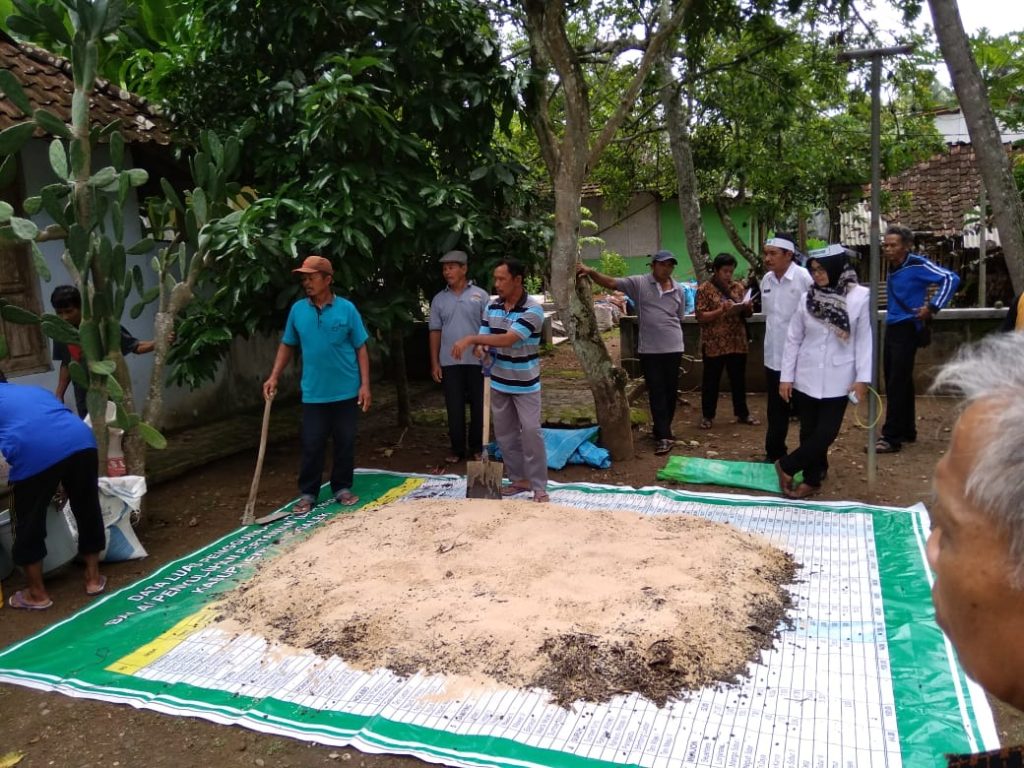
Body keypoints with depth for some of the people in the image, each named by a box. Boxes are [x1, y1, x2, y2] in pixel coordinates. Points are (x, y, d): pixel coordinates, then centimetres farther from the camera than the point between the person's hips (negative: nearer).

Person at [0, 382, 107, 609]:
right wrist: (64, 484, 46)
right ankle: (93, 577, 36)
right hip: (81, 441, 5)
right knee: (87, 510, 23)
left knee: (28, 524, 16)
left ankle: (37, 593, 29)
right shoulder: (37, 390, 38)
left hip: (32, 452, -5)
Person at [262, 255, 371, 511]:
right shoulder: (297, 310, 2)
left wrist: (365, 385, -7)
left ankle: (342, 488, 23)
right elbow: (287, 345, 12)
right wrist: (274, 377, 3)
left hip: (346, 391, -1)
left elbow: (361, 349, -2)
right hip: (313, 393, 1)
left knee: (345, 443, 8)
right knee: (311, 445, 4)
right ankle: (308, 493, 16)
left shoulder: (347, 309, -5)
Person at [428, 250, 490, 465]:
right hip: (449, 362, 2)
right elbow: (435, 332, 8)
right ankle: (457, 449, 17)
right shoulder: (439, 299, 7)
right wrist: (434, 362, 4)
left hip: (477, 360, -1)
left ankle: (477, 447, 20)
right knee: (454, 408, 6)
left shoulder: (480, 295, 0)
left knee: (478, 406, 7)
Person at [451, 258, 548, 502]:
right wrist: (479, 347, -24)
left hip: (525, 384, -6)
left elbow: (507, 339, -27)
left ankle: (539, 486, 3)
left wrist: (471, 339, -27)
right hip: (498, 383, 6)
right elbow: (483, 339, 1)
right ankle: (519, 479, 24)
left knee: (531, 432, -5)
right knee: (505, 434, 11)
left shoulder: (533, 310, -17)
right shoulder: (492, 308, 3)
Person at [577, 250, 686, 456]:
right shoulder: (639, 283, -4)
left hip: (674, 349, 3)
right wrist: (591, 272, -26)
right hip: (649, 350, -3)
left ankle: (662, 431, 26)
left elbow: (679, 319, 15)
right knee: (657, 393, 0)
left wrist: (673, 336, 13)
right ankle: (664, 436, 2)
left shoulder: (679, 290, 6)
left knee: (671, 391, 11)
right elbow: (611, 283, -12)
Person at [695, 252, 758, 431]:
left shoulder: (738, 287, 9)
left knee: (739, 380, 12)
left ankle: (742, 413, 25)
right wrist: (722, 310, -23)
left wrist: (747, 307, -9)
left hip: (737, 343, 4)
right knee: (711, 381, 5)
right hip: (714, 345, -4)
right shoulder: (704, 289, -6)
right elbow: (701, 317, -12)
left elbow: (748, 314, 14)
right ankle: (707, 416, 16)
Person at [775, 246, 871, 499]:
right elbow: (793, 340, 3)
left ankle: (786, 466, 15)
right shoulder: (808, 298, -1)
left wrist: (862, 378, -7)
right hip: (806, 378, 2)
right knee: (809, 431, 8)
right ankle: (812, 480, 22)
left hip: (838, 380, -2)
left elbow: (864, 339, -5)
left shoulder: (860, 297, -9)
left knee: (826, 433, -3)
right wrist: (786, 376, 2)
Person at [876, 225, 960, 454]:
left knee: (897, 384, -8)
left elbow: (950, 278, -21)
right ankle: (906, 431, 25)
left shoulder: (916, 265, -14)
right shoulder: (893, 267, 10)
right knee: (896, 382, 14)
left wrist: (932, 307, -20)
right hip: (892, 328, 8)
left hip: (907, 329, -8)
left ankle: (892, 437, -4)